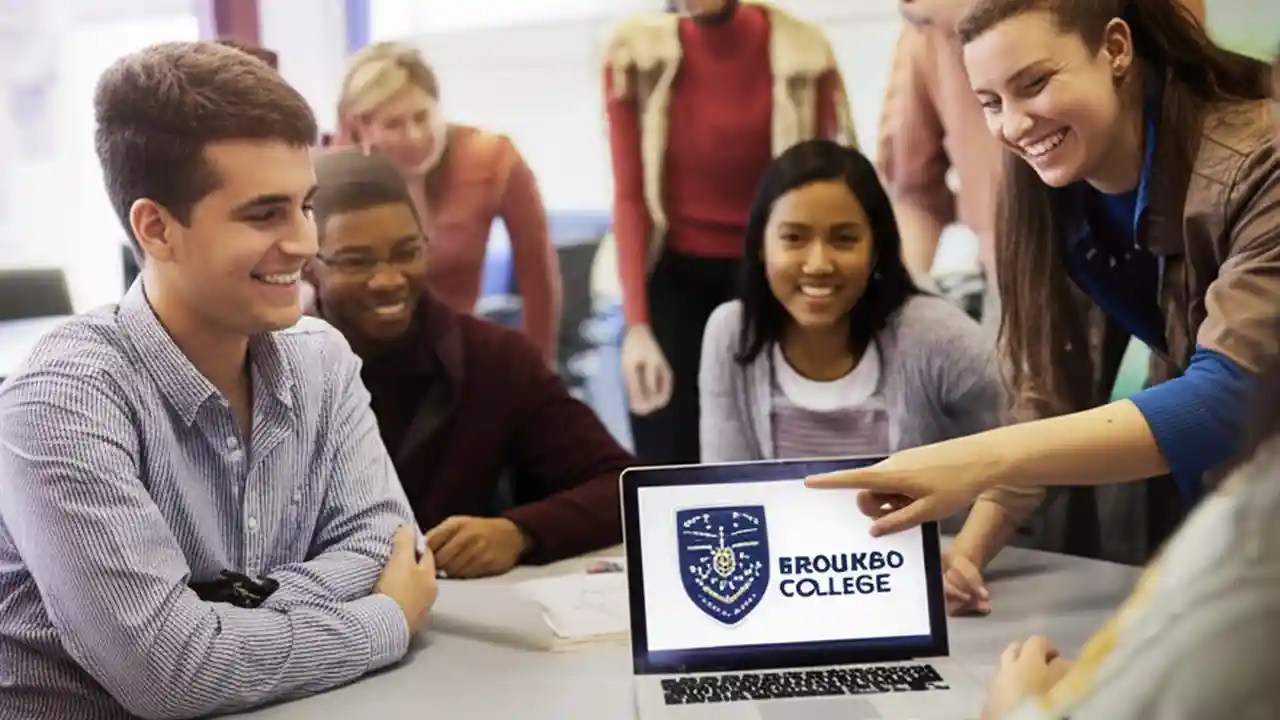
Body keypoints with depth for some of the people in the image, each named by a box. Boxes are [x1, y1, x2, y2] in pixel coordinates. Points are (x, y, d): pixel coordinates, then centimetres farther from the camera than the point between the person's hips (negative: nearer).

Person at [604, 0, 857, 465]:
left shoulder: (803, 55, -11)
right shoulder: (636, 54, -8)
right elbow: (629, 196, -6)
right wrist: (636, 325, -12)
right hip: (673, 278, 0)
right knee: (667, 470, -5)